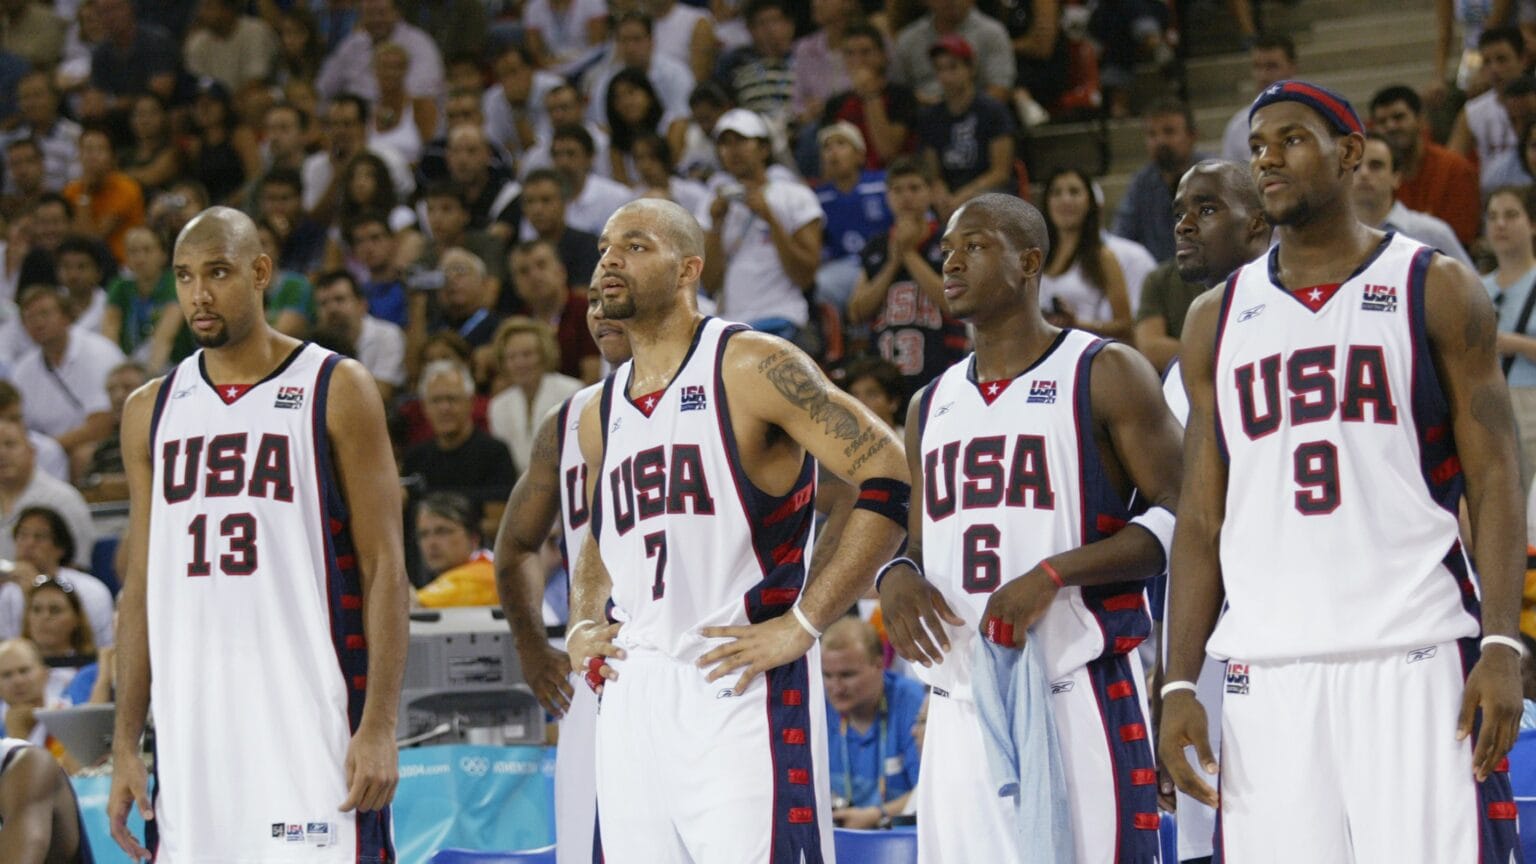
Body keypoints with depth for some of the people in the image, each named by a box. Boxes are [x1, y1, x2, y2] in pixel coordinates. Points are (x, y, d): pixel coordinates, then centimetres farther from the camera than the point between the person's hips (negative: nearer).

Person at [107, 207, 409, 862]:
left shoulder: (337, 391, 0)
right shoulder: (151, 411, 13)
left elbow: (384, 566, -3)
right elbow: (141, 586, 15)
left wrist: (379, 726, -12)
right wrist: (125, 743, 8)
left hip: (312, 726, -4)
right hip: (190, 728, 4)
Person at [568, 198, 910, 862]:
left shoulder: (753, 369, -5)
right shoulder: (599, 414, 17)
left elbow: (889, 481, -11)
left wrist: (802, 623, -14)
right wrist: (581, 627, 14)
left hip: (743, 690, -7)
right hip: (632, 699, 7)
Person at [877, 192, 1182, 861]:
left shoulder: (1104, 374, 1)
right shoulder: (931, 407, 20)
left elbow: (1182, 515, -6)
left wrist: (1054, 573, -17)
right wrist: (896, 577, 0)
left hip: (1077, 698, -6)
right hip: (959, 712, 6)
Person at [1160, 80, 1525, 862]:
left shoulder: (1437, 291, 6)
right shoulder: (1217, 321, 15)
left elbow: (1495, 484, 1)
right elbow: (1200, 520, 15)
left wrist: (1503, 648, -12)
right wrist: (1179, 684, 5)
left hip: (1417, 657, -3)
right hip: (1266, 671, 3)